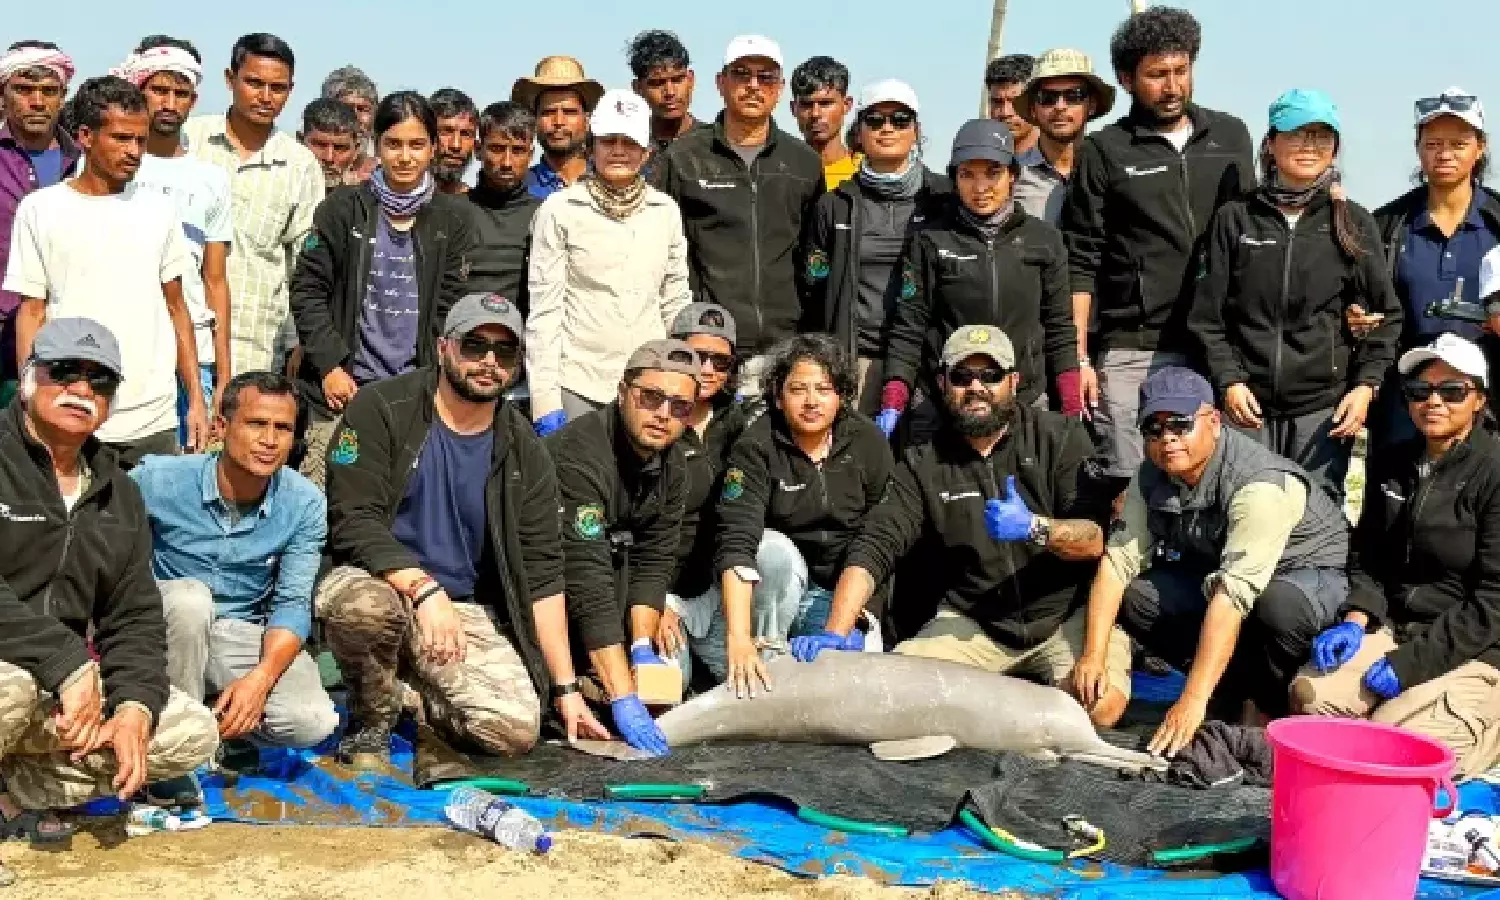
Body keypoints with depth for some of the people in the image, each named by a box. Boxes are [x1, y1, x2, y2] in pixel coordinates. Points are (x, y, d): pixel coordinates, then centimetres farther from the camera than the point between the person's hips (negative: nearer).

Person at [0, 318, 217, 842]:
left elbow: (135, 617, 9)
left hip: (65, 683, 7)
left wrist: (134, 706, -10)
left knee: (193, 734, -7)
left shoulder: (117, 494, 11)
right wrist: (68, 662, -30)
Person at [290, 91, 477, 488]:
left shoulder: (453, 217, 7)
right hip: (341, 386, 0)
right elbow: (308, 289, 4)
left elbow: (451, 307, 7)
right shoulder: (344, 207, 4)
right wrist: (330, 365, -5)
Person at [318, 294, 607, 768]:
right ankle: (371, 725, -6)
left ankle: (430, 704, 18)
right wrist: (423, 587, -30)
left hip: (465, 609, 3)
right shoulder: (381, 409, -7)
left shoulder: (523, 452, 3)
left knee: (518, 729, -18)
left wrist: (566, 687, -1)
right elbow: (353, 522, -15)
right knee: (364, 604, -39)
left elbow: (541, 573, 3)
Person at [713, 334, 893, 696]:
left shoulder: (869, 444, -7)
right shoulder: (756, 447, -16)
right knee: (774, 549, -34)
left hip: (845, 592, 2)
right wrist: (738, 638, -41)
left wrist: (843, 626, -15)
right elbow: (736, 543, -28)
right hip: (776, 585, -2)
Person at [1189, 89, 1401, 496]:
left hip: (1324, 407, 0)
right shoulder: (1234, 219, 7)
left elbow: (1384, 314, 9)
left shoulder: (1353, 223, 8)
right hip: (1247, 404, 0)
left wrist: (1366, 385, -2)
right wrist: (1229, 381, -6)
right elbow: (1207, 313, 5)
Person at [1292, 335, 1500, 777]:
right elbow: (1365, 556, 15)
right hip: (1394, 628, 5)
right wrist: (1355, 620, -6)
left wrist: (1411, 663, -19)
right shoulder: (1391, 465, 9)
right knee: (1308, 696, -18)